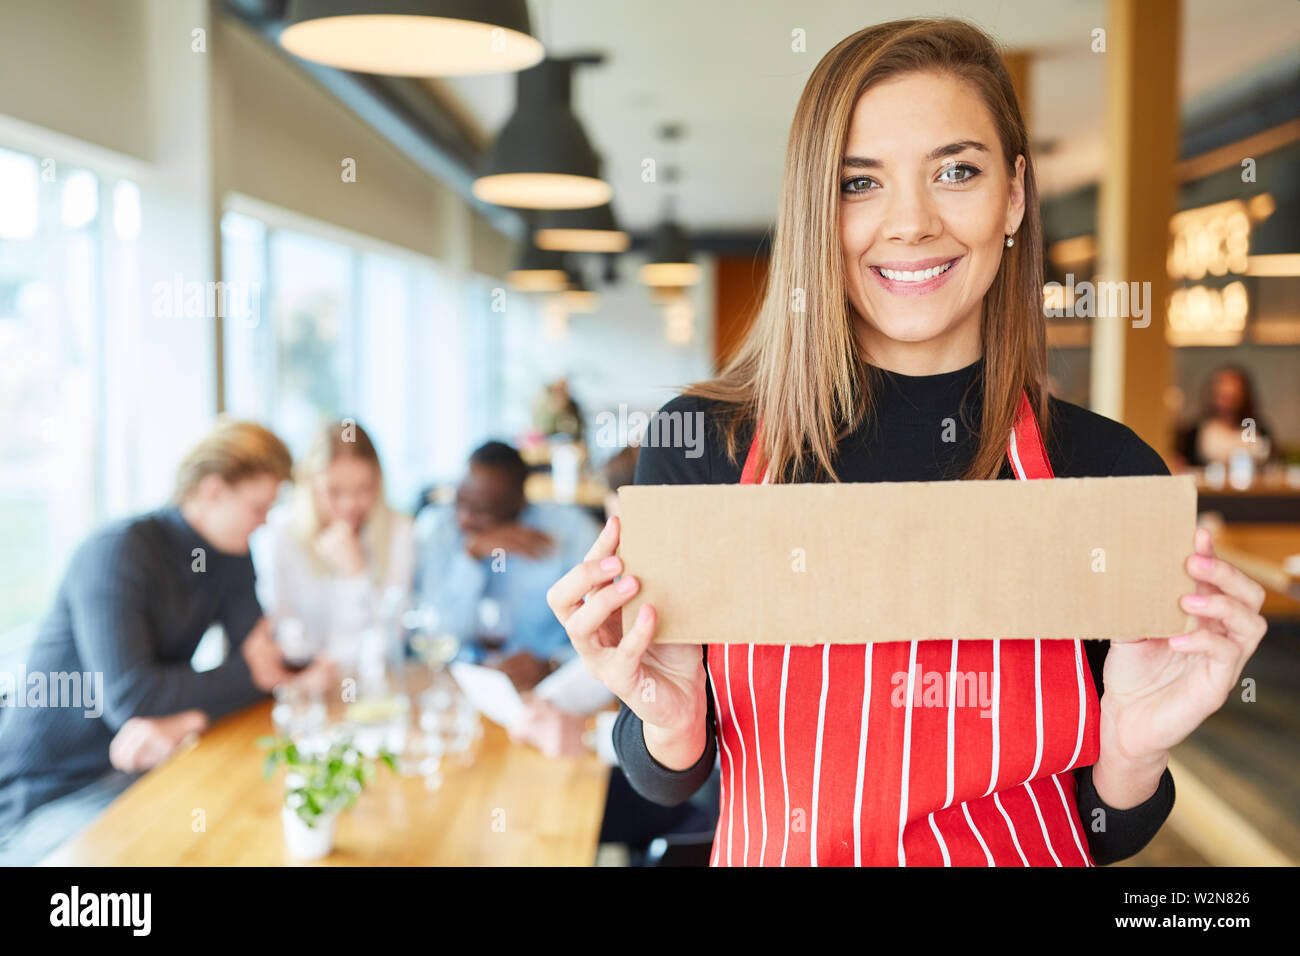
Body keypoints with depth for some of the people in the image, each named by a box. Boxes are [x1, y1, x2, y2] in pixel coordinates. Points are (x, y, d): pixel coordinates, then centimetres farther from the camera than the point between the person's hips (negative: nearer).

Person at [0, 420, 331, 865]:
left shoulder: (231, 557, 4)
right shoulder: (117, 552, -20)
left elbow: (262, 657, -3)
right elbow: (129, 696, -27)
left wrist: (187, 719, -22)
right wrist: (248, 673, -15)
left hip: (131, 763, 7)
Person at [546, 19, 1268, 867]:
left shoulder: (1115, 471, -13)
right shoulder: (699, 447, -16)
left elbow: (1103, 834, -4)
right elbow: (669, 783, -5)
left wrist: (1133, 755, -22)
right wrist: (673, 726, -24)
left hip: (1032, 851, 1)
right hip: (773, 852, 0)